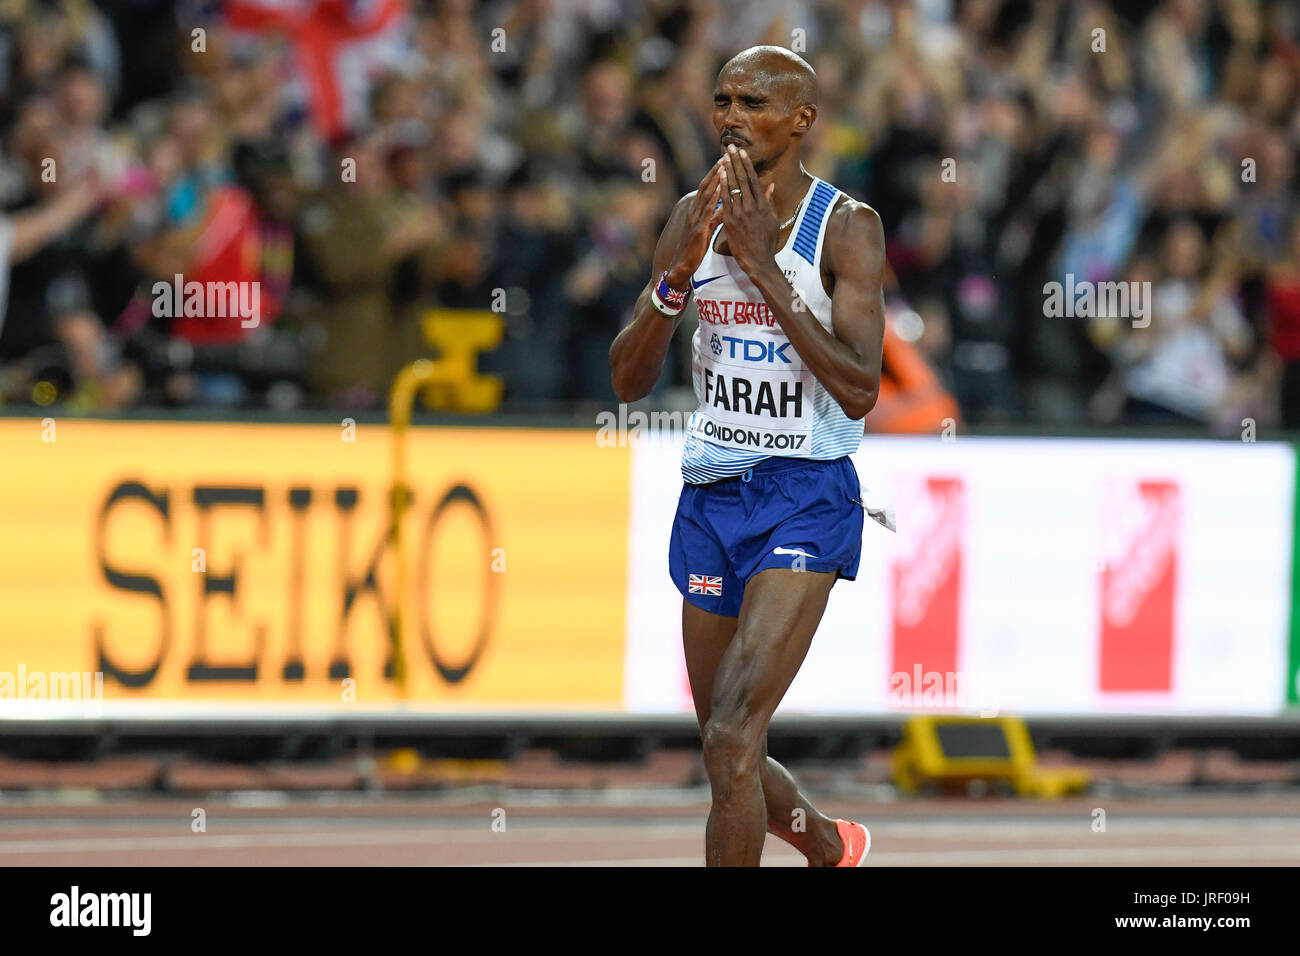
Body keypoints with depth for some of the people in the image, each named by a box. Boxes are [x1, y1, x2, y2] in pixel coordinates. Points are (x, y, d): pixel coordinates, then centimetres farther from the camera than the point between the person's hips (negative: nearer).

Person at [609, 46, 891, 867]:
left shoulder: (846, 227, -9)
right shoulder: (698, 219, 6)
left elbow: (860, 393, -19)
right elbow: (630, 382, 4)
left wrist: (766, 269, -21)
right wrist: (679, 275, -13)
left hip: (804, 498, -6)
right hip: (711, 493, 6)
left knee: (732, 738, -21)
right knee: (730, 760, 16)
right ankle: (832, 848, 45)